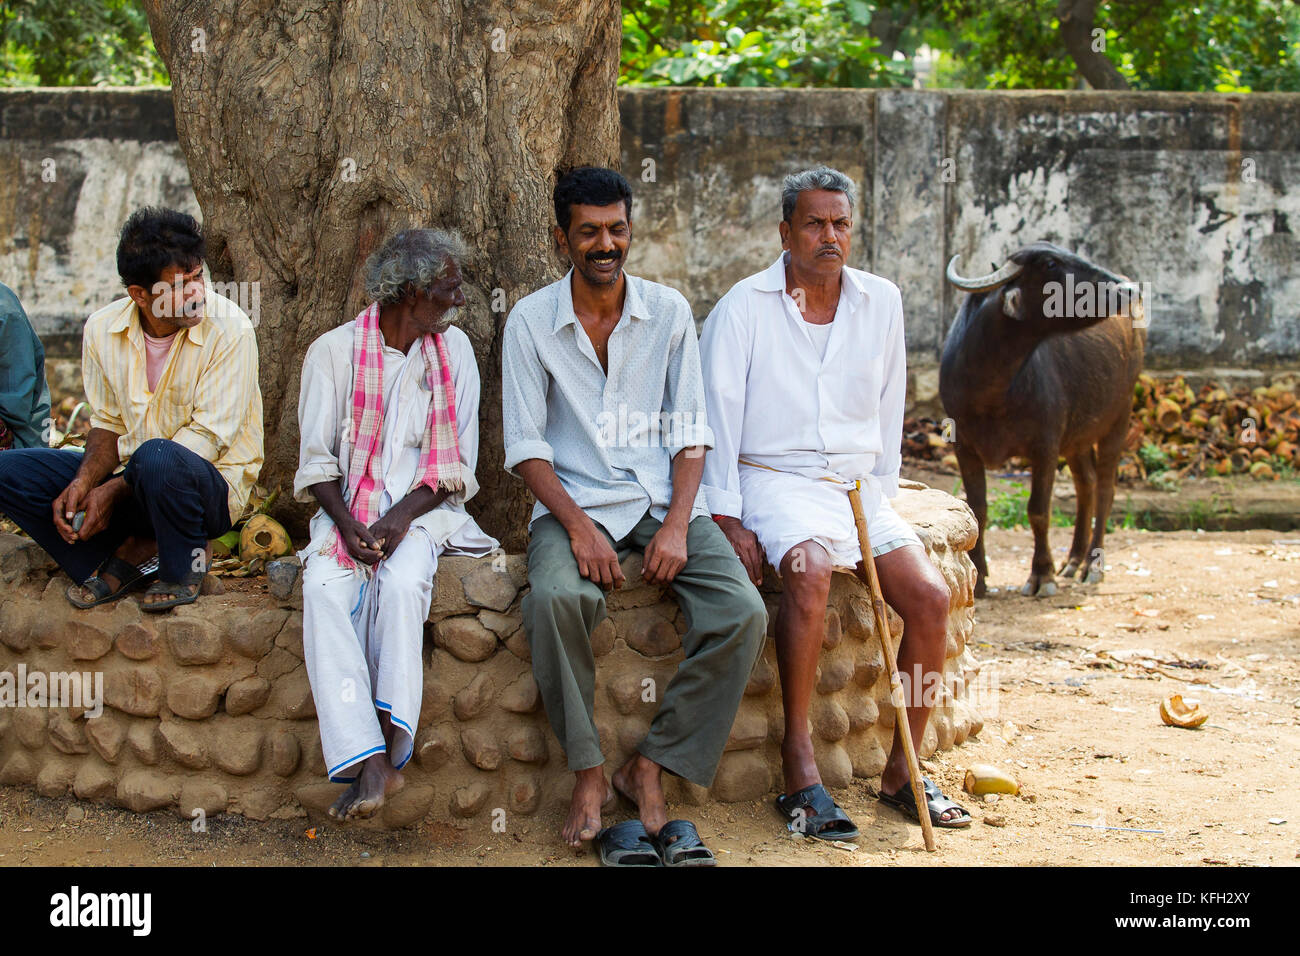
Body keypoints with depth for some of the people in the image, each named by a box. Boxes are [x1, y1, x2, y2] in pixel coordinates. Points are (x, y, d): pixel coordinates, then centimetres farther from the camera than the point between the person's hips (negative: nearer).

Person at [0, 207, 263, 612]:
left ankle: (185, 565, -10)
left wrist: (114, 491, -22)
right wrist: (83, 484, -15)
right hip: (128, 475, 5)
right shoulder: (103, 329, -3)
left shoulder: (229, 331, -18)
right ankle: (133, 551, -10)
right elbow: (108, 425, 7)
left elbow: (206, 440, -19)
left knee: (157, 458, -40)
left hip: (212, 486, -5)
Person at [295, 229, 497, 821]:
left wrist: (403, 517, -12)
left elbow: (458, 464, 4)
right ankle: (369, 760, -37)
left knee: (401, 580, -33)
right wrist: (347, 523, -15)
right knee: (324, 587, -30)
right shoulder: (335, 351, 3)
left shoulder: (454, 350, 7)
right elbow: (316, 461, 3)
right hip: (349, 510, 0)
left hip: (424, 508, 0)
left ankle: (391, 742, -31)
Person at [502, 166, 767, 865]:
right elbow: (524, 443, -2)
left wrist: (676, 525, -10)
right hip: (575, 502, -2)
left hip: (663, 498, 2)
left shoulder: (668, 312, 5)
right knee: (555, 598, -35)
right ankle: (588, 773, -18)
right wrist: (578, 527, -17)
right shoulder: (532, 321, 0)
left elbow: (690, 431, 6)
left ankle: (650, 768, -11)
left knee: (743, 615, -23)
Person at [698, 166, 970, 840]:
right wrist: (726, 518, -14)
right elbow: (718, 415, -7)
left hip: (856, 484, 5)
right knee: (809, 568, -35)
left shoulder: (881, 302, 9)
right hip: (774, 479, -5)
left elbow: (888, 409, 16)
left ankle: (901, 771, -3)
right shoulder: (744, 308, -3)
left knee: (930, 596, -16)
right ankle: (799, 767, -30)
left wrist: (881, 501, 8)